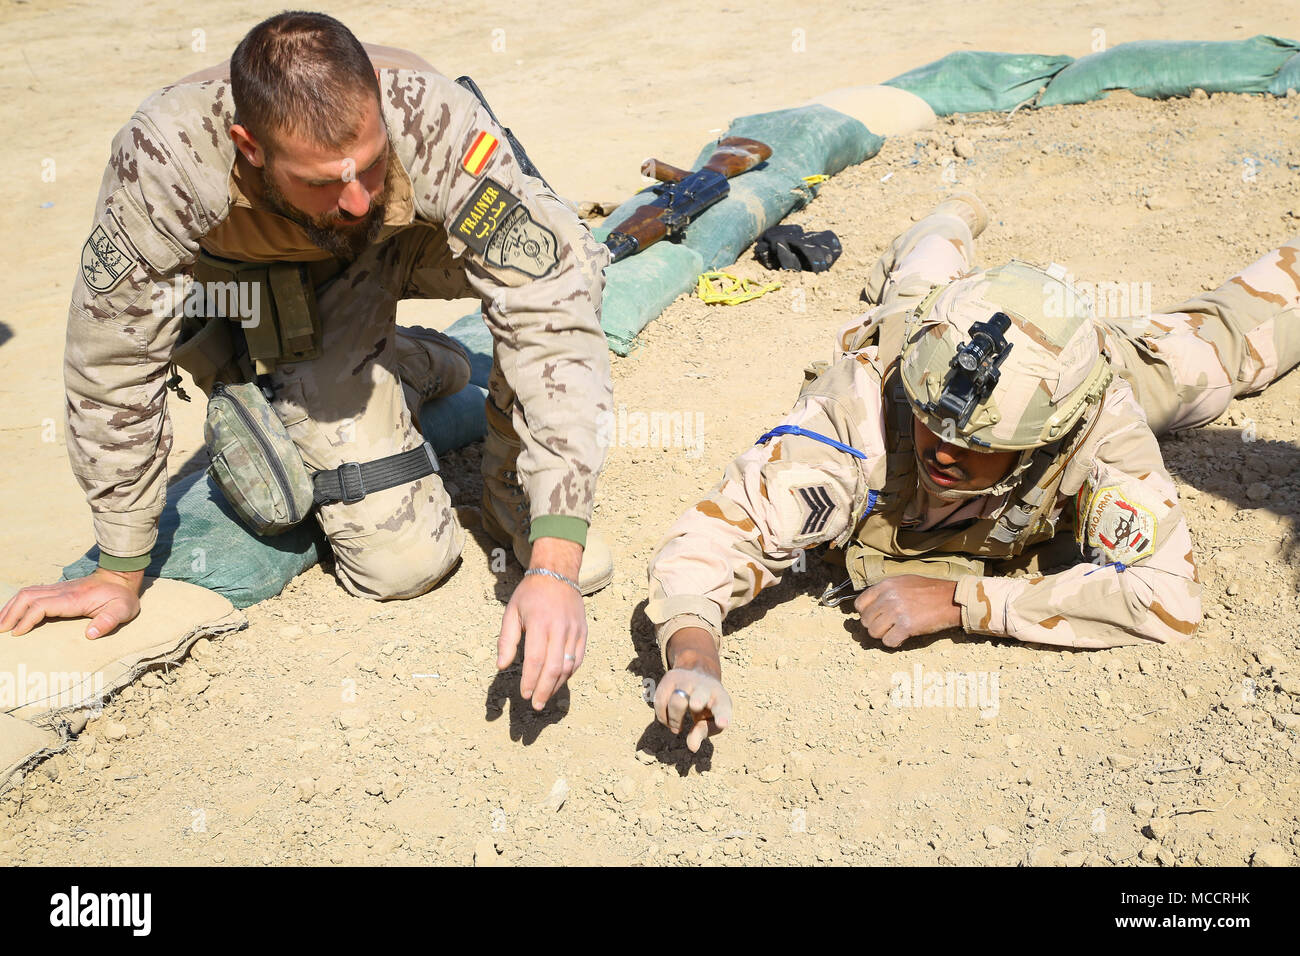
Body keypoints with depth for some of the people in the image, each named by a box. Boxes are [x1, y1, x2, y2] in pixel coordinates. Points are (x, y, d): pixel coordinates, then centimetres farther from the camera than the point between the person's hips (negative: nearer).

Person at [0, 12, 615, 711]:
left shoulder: (432, 118, -39)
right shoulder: (162, 160, -38)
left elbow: (549, 312, -42)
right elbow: (113, 361, -25)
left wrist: (554, 566, -49)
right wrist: (120, 572, -16)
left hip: (405, 247, 1)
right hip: (270, 301, -1)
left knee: (558, 257, -32)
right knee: (404, 562, -11)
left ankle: (517, 496, -6)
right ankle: (415, 366, 19)